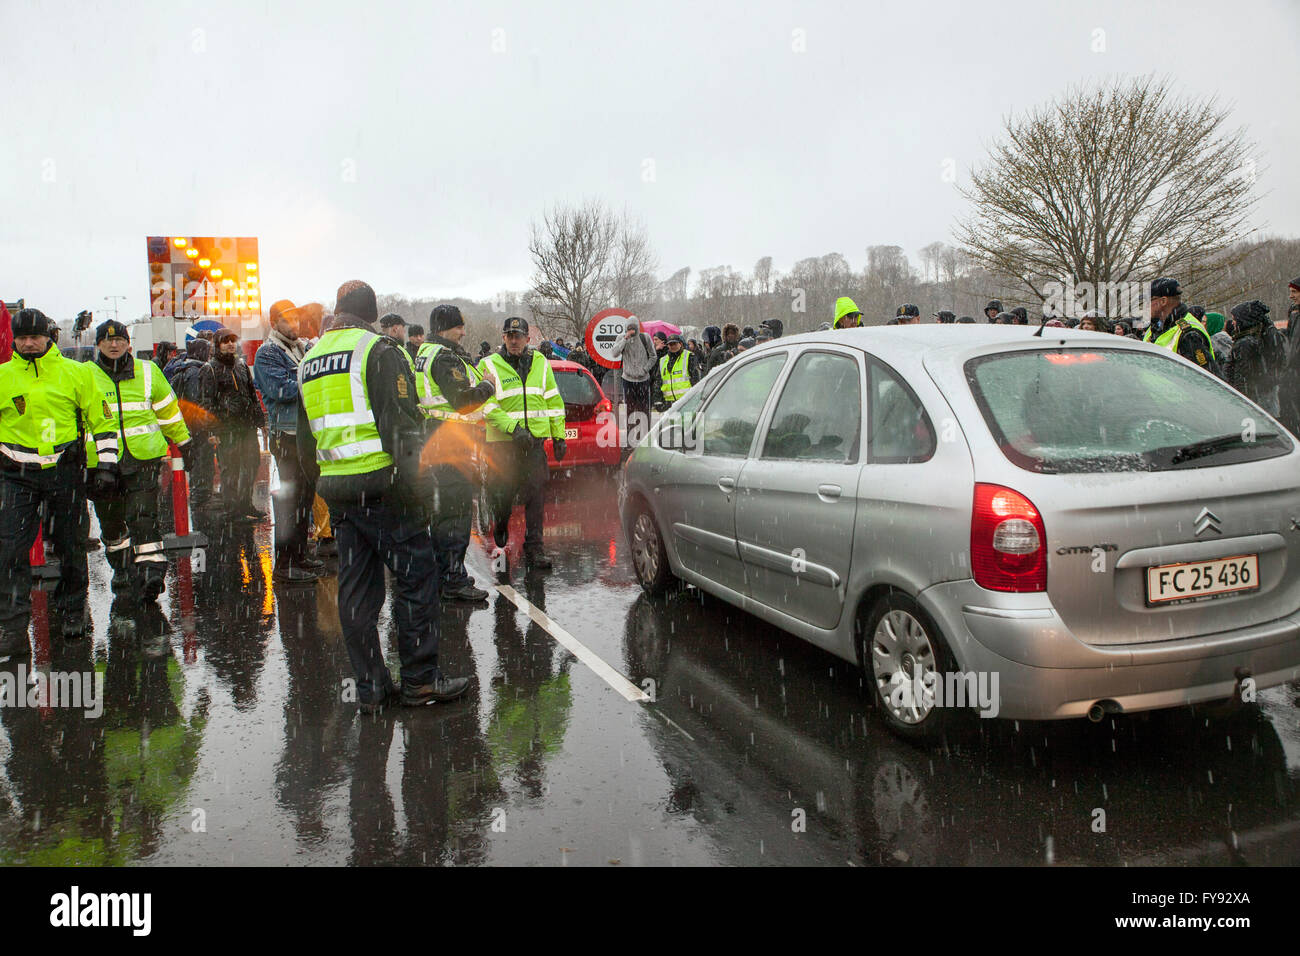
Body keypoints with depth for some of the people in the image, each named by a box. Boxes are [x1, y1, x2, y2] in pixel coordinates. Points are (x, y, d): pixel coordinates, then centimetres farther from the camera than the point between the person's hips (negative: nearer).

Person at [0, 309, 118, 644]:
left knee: (71, 546, 10)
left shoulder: (75, 373, 0)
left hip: (65, 470, 0)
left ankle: (72, 611, 29)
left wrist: (105, 463, 1)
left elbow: (100, 418, 5)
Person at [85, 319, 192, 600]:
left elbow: (168, 410, 17)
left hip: (144, 457, -1)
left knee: (143, 516, -12)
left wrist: (183, 442, 22)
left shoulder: (148, 372, 8)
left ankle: (152, 571, -13)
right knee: (111, 521, 13)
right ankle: (122, 568, 31)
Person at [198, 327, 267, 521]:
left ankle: (246, 505, 22)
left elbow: (252, 395, 23)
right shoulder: (210, 369, -3)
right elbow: (207, 403, -7)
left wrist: (259, 419, 17)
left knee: (252, 464, 10)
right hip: (226, 428, -6)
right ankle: (232, 510, 3)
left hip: (247, 426, 6)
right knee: (230, 470, -3)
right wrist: (212, 431, -14)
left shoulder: (241, 365, 17)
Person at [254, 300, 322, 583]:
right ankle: (284, 563, -1)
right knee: (289, 497, -7)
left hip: (307, 431, 8)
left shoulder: (301, 348, 16)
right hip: (286, 434, -8)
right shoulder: (267, 353, -8)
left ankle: (299, 554, 25)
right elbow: (280, 390, -21)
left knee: (306, 493, 14)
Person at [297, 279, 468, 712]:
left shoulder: (309, 360, 18)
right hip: (381, 485, -7)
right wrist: (416, 484, -14)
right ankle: (420, 680, 4)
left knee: (356, 587, 9)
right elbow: (401, 423, -15)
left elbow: (306, 440, 21)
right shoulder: (378, 349, -6)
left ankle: (371, 687, 14)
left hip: (336, 489, 7)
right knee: (416, 577, 1)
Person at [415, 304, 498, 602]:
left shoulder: (425, 353, 18)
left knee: (443, 509, 17)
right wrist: (488, 385, -7)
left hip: (438, 441, 11)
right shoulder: (446, 358, -15)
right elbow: (463, 400, -22)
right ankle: (453, 580, -6)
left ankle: (441, 574, 27)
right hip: (451, 442, -11)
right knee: (455, 510, -8)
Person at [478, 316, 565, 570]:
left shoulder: (540, 363, 11)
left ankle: (534, 547, 6)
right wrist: (513, 428, -19)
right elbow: (487, 405, -8)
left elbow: (553, 401, 14)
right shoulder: (489, 365, 0)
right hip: (503, 441, -2)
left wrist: (558, 436, 9)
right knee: (502, 494, 4)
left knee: (535, 494, -1)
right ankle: (499, 539, 31)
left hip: (535, 440, 2)